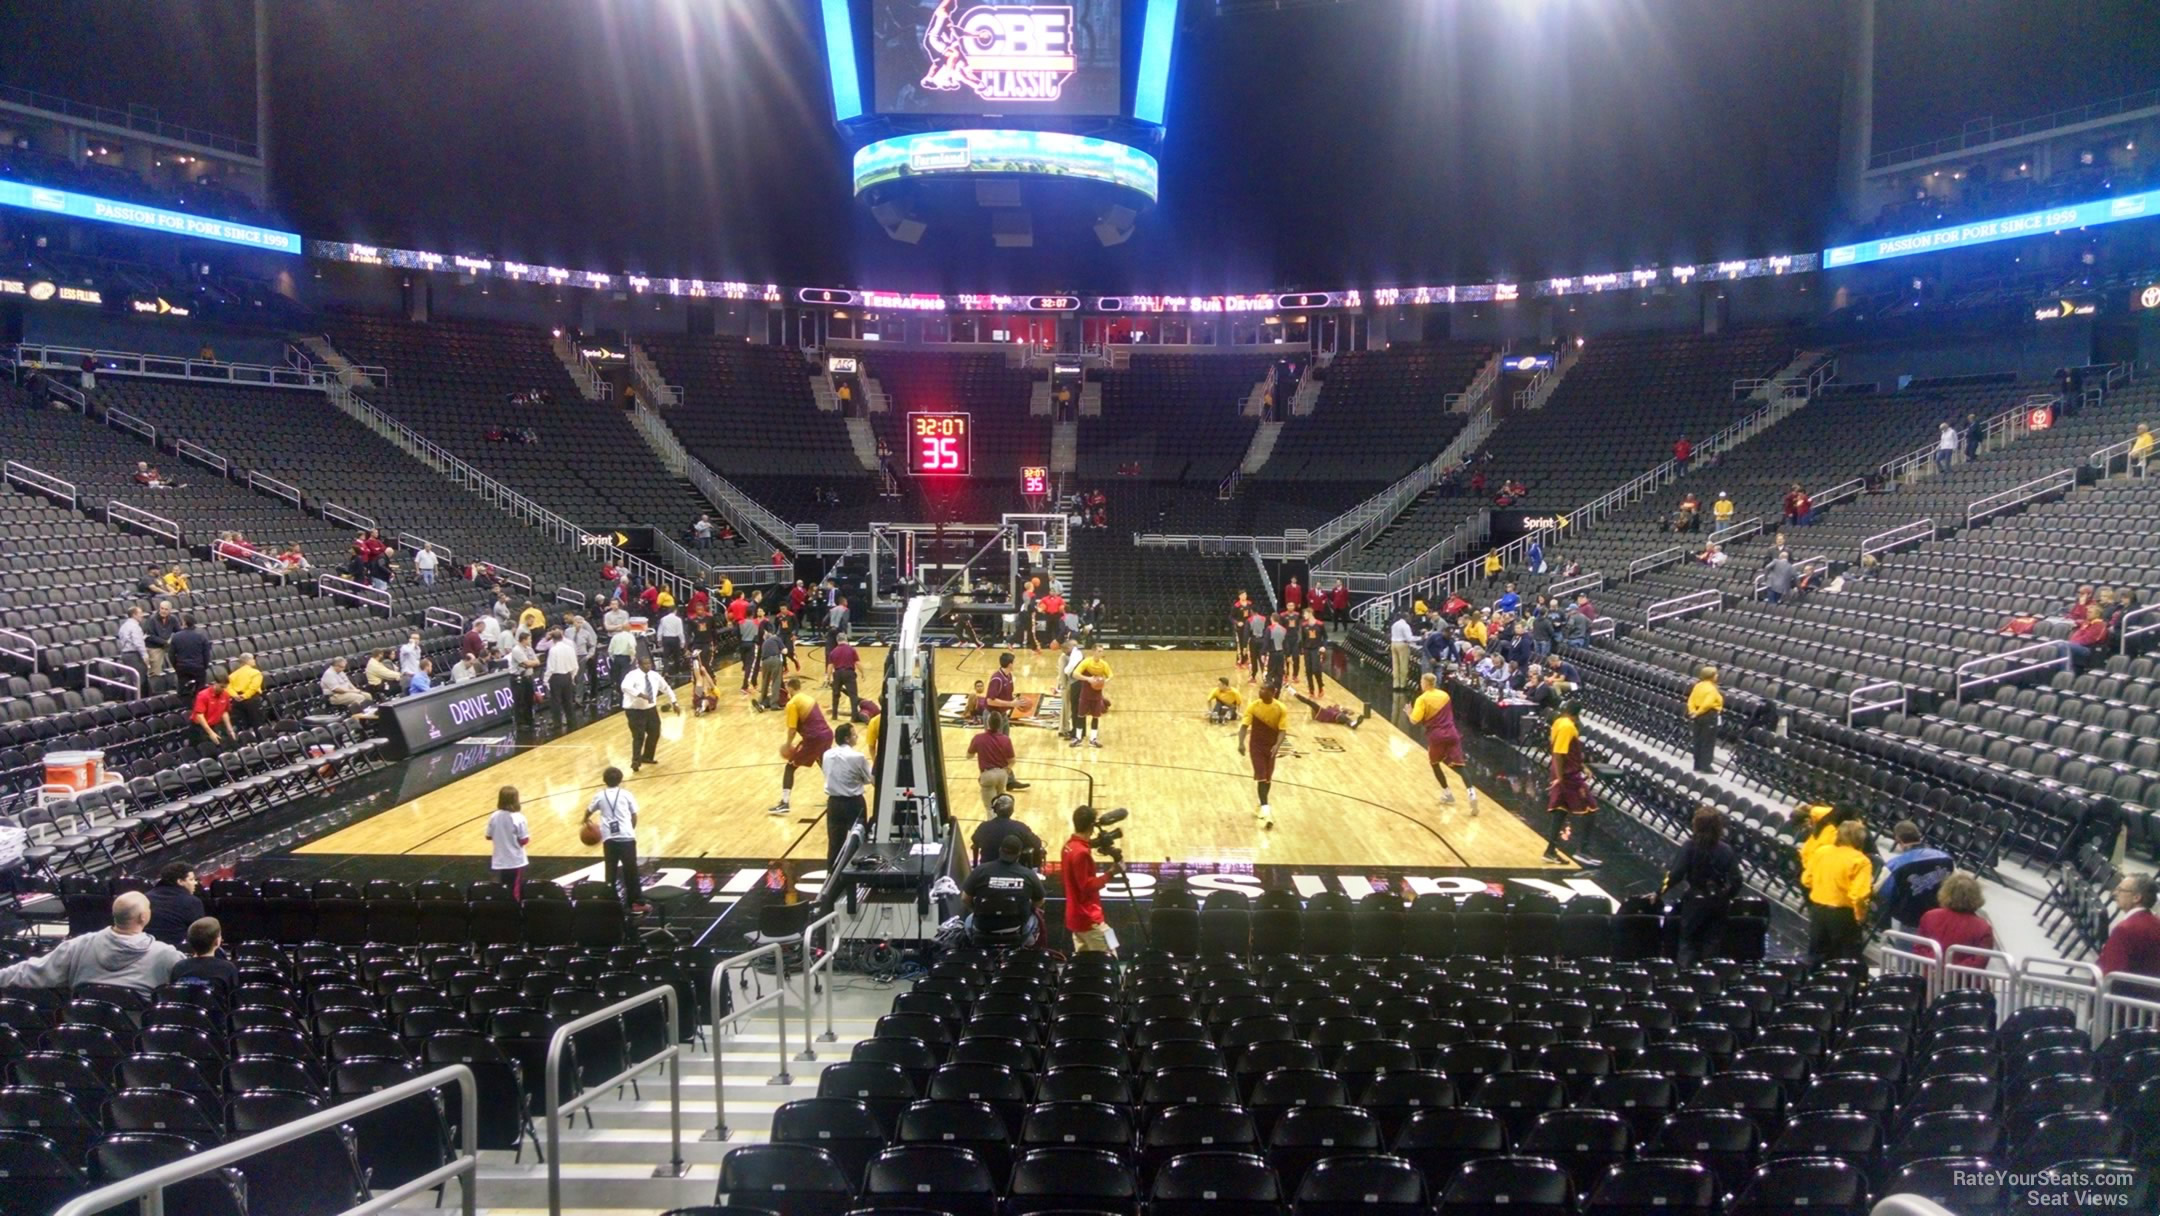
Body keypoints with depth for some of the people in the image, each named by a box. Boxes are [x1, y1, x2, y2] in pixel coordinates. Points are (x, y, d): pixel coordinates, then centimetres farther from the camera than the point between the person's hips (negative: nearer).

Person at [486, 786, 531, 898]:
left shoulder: (494, 817, -6)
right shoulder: (518, 818, -18)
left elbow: (488, 836, 5)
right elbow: (523, 841, -15)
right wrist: (528, 835, 4)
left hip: (499, 861, 4)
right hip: (516, 861, -4)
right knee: (515, 893, 7)